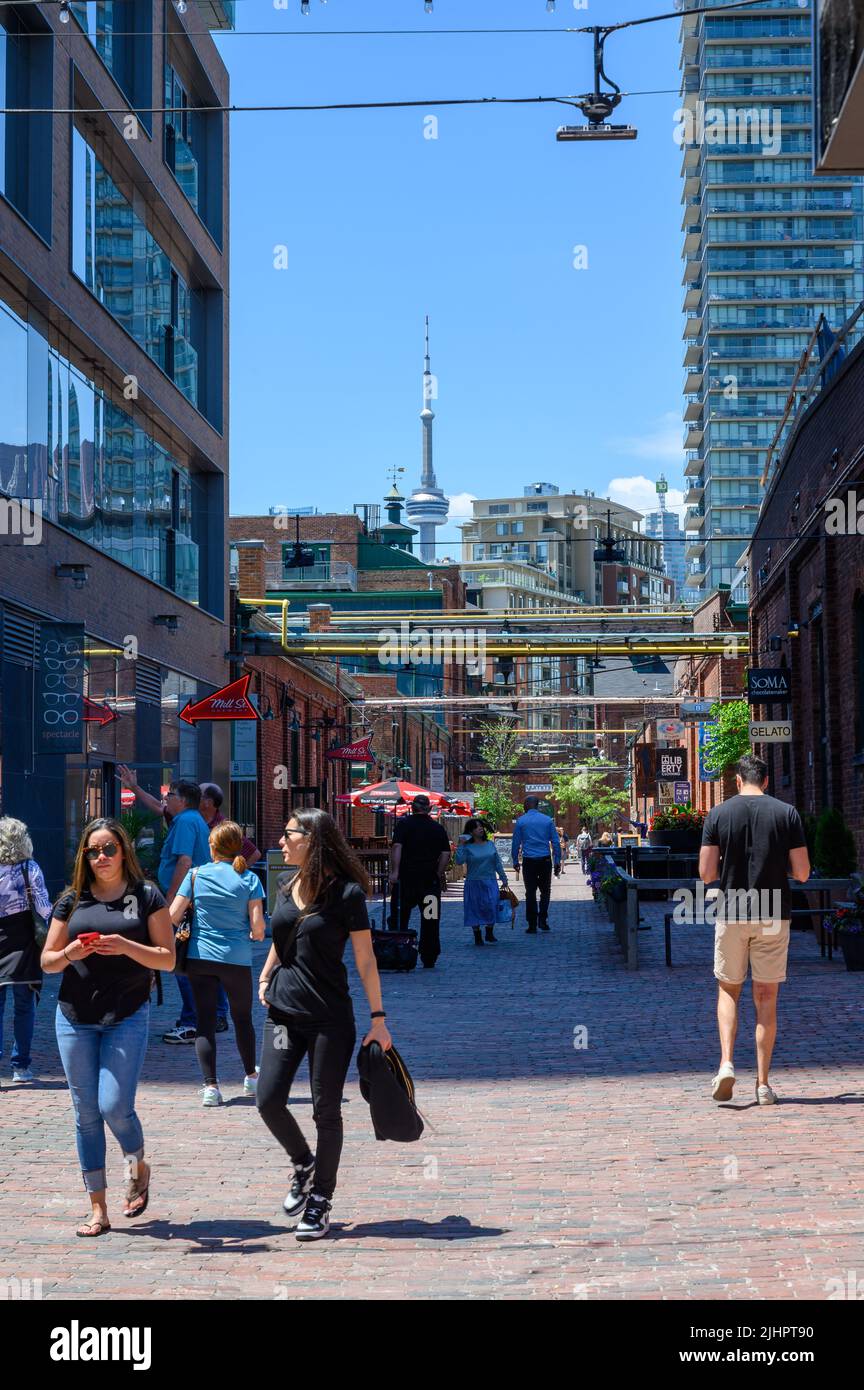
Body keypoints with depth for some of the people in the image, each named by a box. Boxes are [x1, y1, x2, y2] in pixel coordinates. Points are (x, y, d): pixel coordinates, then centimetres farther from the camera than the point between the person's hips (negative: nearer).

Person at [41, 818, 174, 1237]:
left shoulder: (147, 897, 0)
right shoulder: (72, 900, 8)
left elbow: (167, 959, -2)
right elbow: (47, 961, 10)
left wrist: (126, 947, -18)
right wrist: (70, 953, -12)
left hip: (127, 1017, -3)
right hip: (75, 1017, 3)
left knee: (114, 1106, -12)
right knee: (86, 1113, 5)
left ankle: (138, 1167, 20)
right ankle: (98, 1209, 14)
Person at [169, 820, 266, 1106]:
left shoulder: (196, 874, -1)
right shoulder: (249, 878, -2)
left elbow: (172, 916, -5)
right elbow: (257, 924, -8)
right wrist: (256, 935, 15)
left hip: (200, 958, 0)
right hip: (237, 959, 0)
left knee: (205, 1021, 3)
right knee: (242, 1018, 18)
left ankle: (210, 1086, -5)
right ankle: (251, 1077, 30)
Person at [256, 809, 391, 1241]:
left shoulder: (345, 893, -10)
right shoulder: (285, 887, 7)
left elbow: (365, 960, -8)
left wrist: (378, 1019, -9)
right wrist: (265, 979, 13)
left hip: (330, 1018, -5)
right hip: (284, 1012, 5)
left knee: (326, 1111, 3)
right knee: (269, 1101, -3)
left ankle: (320, 1202, 15)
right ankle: (303, 1165, 25)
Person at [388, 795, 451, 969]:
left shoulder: (404, 824, 0)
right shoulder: (438, 828, 8)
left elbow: (396, 847, -13)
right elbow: (446, 854, 2)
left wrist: (395, 871, -16)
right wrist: (439, 875, 7)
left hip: (406, 877, -2)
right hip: (430, 879, 2)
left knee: (399, 918, 6)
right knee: (430, 920, 6)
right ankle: (429, 959, 7)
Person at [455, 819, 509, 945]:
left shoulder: (490, 844, 7)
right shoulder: (468, 847, -4)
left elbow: (497, 862, 12)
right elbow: (459, 861, -18)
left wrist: (503, 879, 12)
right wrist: (461, 845, -19)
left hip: (490, 882, 2)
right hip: (474, 883, -2)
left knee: (491, 906, -8)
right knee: (475, 909, 3)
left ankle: (489, 933, 10)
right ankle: (477, 937, 14)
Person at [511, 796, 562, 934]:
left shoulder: (521, 821, 1)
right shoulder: (548, 820, 4)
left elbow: (515, 843, 3)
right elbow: (556, 842, 4)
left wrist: (515, 861, 11)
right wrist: (557, 862, 8)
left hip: (529, 861, -1)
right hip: (545, 860, 1)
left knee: (530, 893, 4)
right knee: (545, 891, 13)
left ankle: (532, 925, 4)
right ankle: (543, 920, 3)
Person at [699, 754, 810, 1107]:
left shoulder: (718, 814, -1)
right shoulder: (787, 813, 0)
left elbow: (706, 873, -4)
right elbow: (802, 873, -3)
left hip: (732, 914, 0)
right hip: (773, 917, 0)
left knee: (728, 991, 14)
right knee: (766, 998, 6)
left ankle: (726, 1063, -5)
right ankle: (763, 1083, 6)